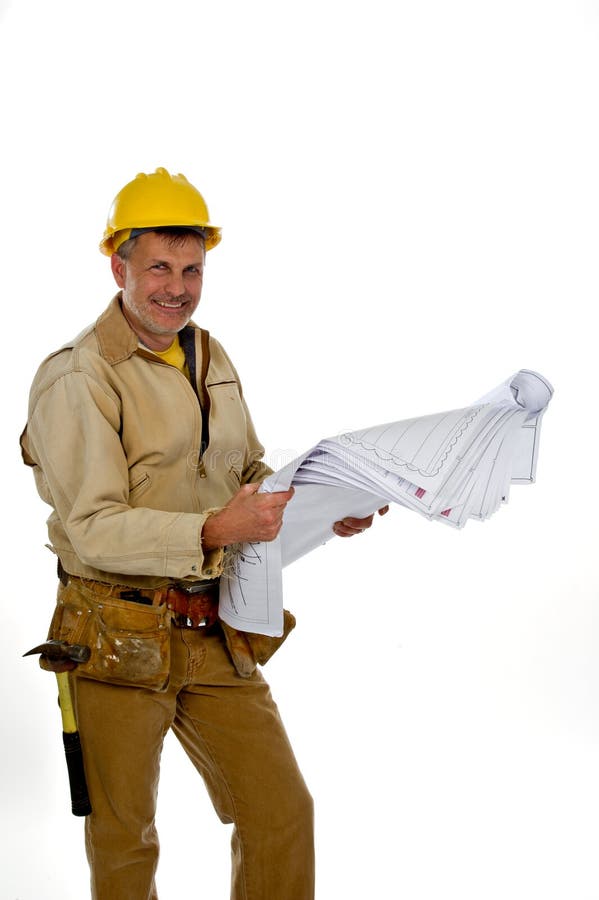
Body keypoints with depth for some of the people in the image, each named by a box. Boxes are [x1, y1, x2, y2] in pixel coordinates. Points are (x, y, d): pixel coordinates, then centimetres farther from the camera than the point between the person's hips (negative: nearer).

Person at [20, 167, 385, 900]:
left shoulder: (212, 360, 11)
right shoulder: (76, 378, -13)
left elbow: (252, 470, 19)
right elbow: (95, 529, -20)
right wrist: (214, 530, -31)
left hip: (217, 636, 6)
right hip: (119, 639, -6)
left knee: (282, 811, 8)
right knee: (123, 839, 11)